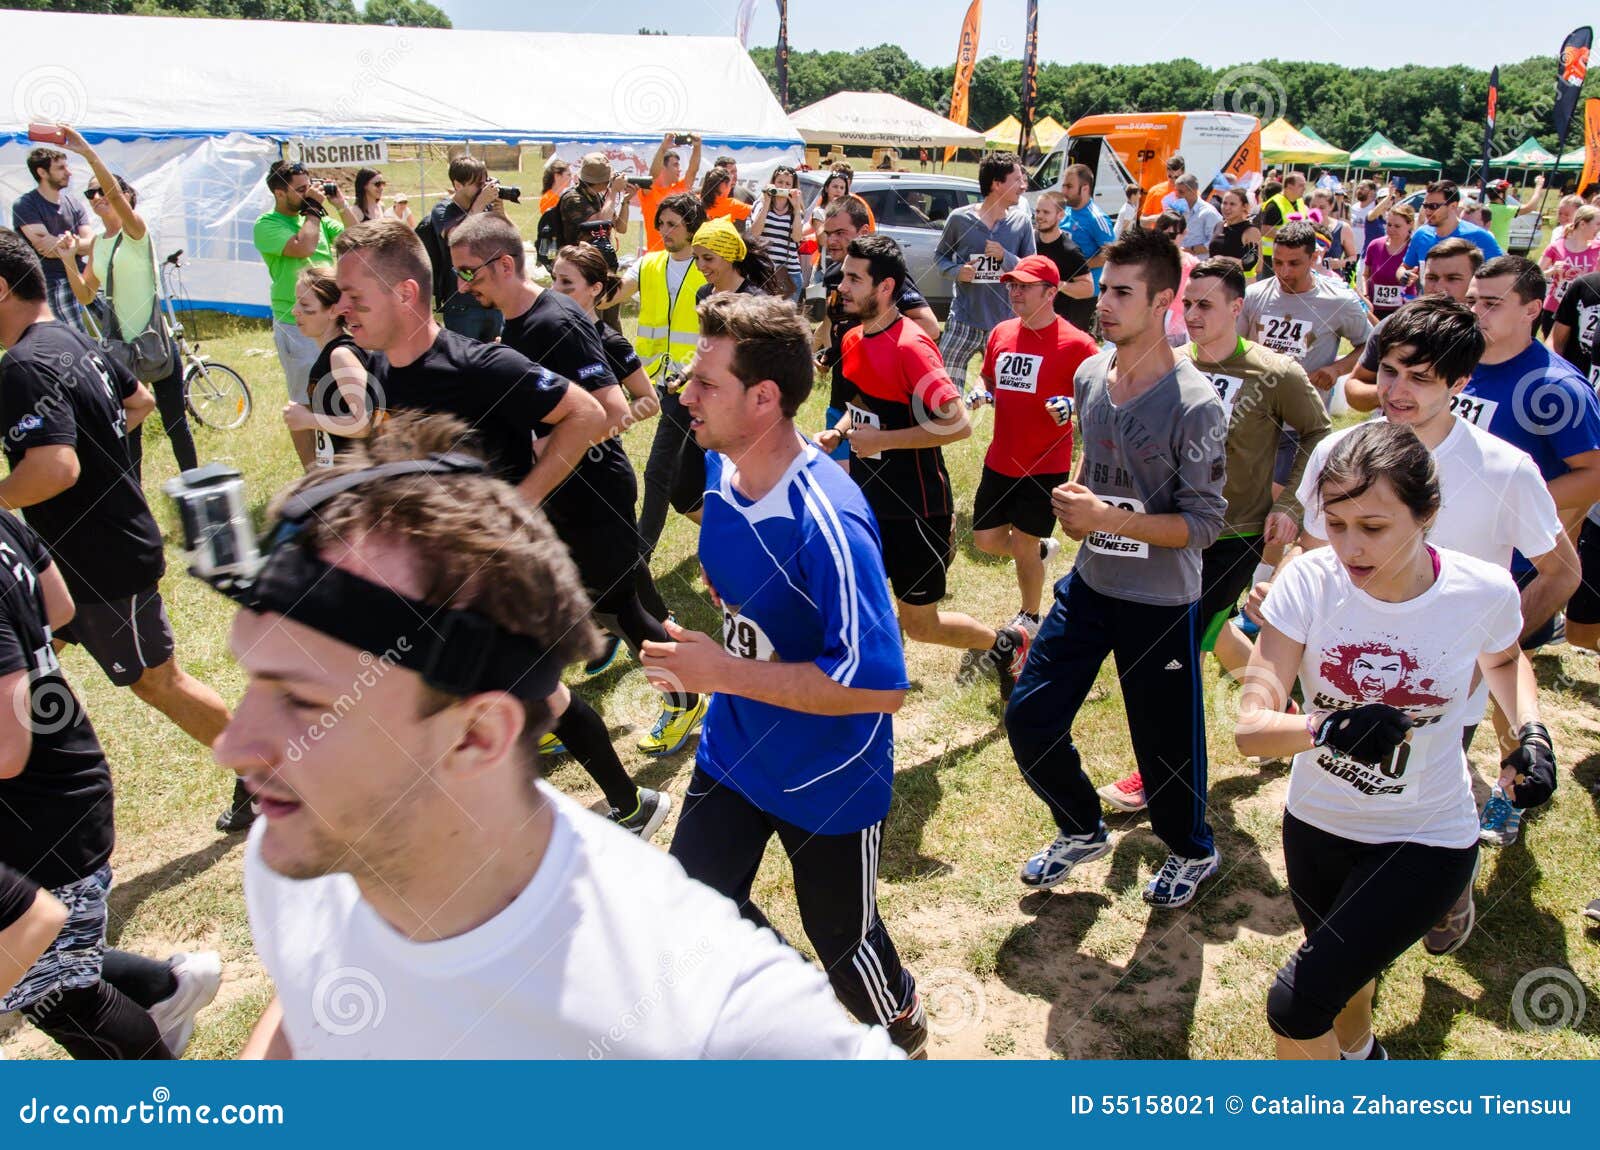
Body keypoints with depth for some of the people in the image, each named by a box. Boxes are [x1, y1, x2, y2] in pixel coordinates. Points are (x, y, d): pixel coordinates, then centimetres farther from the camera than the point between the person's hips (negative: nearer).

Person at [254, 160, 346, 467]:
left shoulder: (317, 219, 11)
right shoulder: (267, 225, -8)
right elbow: (302, 247, -24)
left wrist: (342, 204, -3)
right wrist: (314, 209, -12)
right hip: (296, 326, -6)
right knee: (304, 402, 1)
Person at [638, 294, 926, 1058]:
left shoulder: (827, 523, -32)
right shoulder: (720, 467, -7)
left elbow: (878, 685, -35)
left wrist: (726, 673, -30)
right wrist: (714, 670, 8)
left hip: (830, 777, -7)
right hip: (734, 748, 7)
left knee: (839, 938, 14)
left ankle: (901, 1026, 49)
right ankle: (790, 1012, 45)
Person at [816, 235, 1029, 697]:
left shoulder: (910, 346, -21)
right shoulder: (852, 339, 4)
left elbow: (958, 424, -26)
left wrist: (882, 440, -24)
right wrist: (839, 431, 2)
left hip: (915, 509, -7)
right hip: (867, 500, 8)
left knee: (919, 624, 5)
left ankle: (1005, 644, 32)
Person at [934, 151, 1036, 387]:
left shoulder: (1022, 222, 2)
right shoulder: (960, 219, -3)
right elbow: (940, 256, 10)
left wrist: (1005, 256, -15)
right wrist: (956, 270, -11)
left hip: (1005, 324, 2)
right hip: (964, 321, -1)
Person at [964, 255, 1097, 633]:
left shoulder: (1075, 343, -14)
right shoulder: (1001, 333, 5)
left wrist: (1072, 405, -27)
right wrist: (981, 394, -1)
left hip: (1045, 464, -6)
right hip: (1000, 459, 6)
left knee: (1024, 545, 3)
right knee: (986, 539, 10)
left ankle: (1029, 618, 28)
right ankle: (1041, 549, 42)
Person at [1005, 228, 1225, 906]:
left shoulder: (1194, 405, -20)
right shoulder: (1089, 376, 1)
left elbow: (1204, 523, -18)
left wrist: (1108, 517, -26)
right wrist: (1071, 497, -3)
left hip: (1161, 602, -6)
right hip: (1088, 585, 6)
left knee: (1164, 746, 9)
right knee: (1029, 719, 8)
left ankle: (1193, 851, 41)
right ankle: (1083, 830, 35)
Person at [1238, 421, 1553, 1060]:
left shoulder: (1483, 591, -18)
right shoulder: (1310, 581, -20)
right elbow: (1251, 728, -25)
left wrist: (1531, 729, -9)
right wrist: (1327, 730, -44)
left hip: (1426, 841, -2)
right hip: (1316, 824, 2)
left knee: (1296, 1005, -14)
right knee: (1343, 980, 27)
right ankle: (1360, 1055, 61)